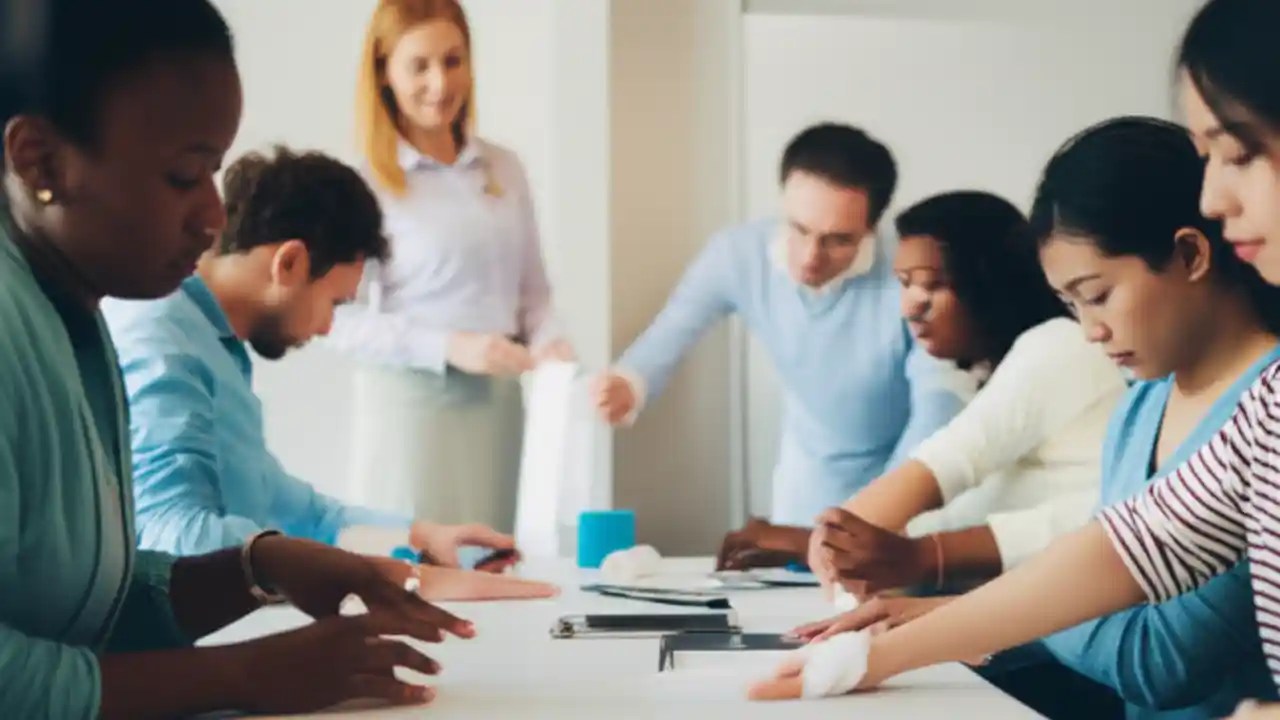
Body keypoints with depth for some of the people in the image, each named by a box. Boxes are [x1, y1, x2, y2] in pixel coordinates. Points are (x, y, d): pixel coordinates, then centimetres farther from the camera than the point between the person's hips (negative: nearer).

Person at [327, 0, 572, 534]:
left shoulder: (504, 169, 8)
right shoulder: (364, 182, -8)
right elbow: (343, 321, -10)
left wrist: (549, 344, -5)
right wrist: (449, 347, -18)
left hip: (498, 404, 5)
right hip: (409, 404, -5)